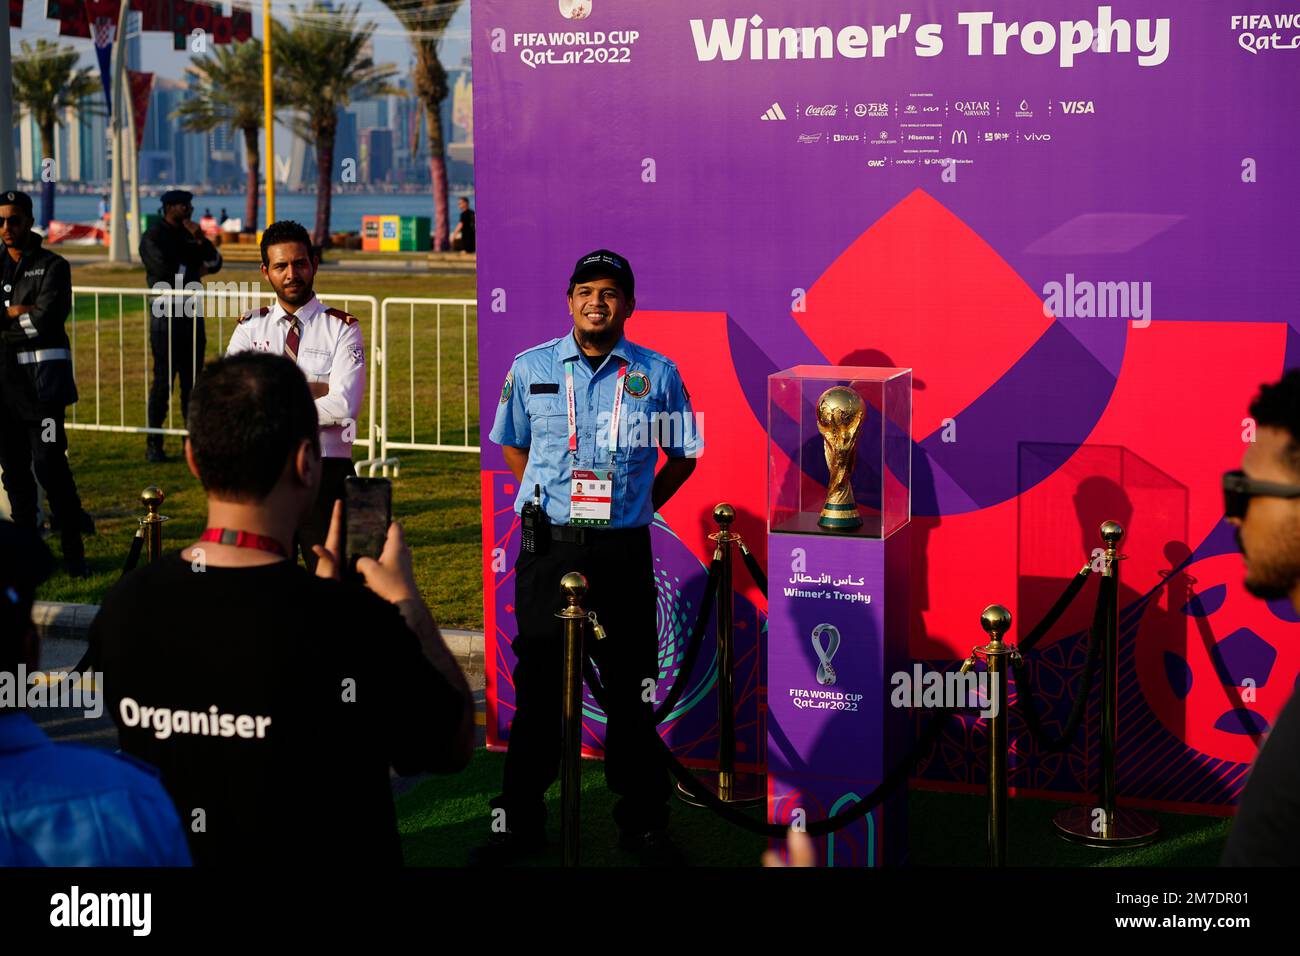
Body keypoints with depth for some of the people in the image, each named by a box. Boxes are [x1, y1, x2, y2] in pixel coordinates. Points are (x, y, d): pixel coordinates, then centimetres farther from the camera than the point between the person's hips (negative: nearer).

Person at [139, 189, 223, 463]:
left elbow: (215, 263, 10)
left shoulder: (189, 234, 15)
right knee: (163, 380, -7)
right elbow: (164, 269, -19)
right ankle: (154, 444, -1)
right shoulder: (153, 237, -6)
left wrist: (201, 240, -7)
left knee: (192, 378, 7)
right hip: (167, 314, -7)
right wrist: (196, 271, -4)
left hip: (192, 313, 7)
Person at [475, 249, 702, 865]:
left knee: (631, 689, 3)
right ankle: (520, 821, 13)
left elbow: (684, 453, 16)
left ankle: (643, 823, 13)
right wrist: (549, 497, 9)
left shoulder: (656, 374, 3)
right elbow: (510, 444, 20)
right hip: (548, 548, 0)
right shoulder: (530, 369, 5)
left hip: (624, 552, 0)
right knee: (538, 684, 3)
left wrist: (643, 504, 6)